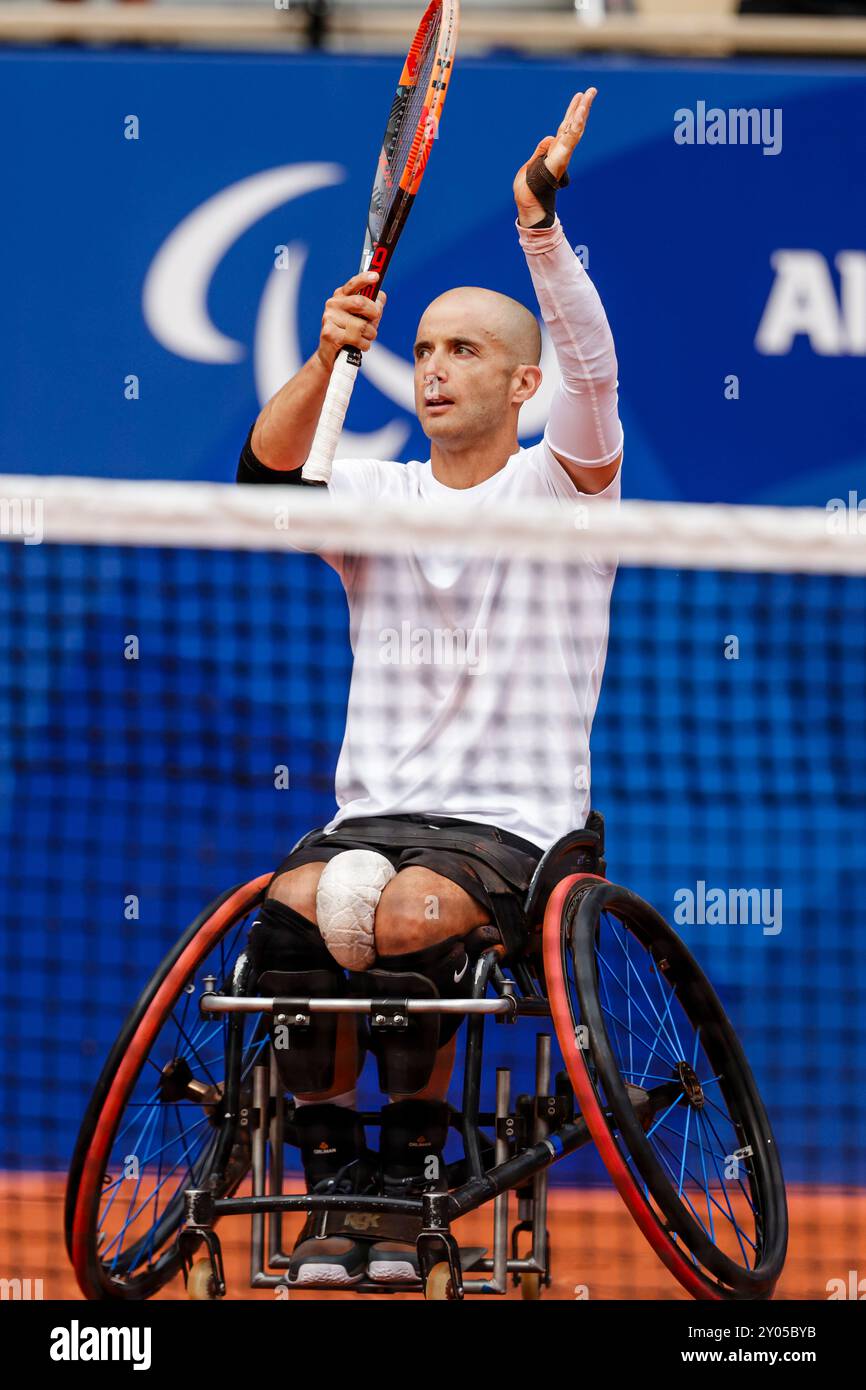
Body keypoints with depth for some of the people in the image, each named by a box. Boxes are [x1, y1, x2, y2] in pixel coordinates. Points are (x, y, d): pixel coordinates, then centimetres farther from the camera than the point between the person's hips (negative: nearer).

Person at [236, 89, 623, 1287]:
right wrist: (330, 356, -22)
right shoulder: (377, 495, 14)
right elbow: (265, 475, -5)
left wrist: (540, 225, -29)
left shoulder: (559, 488, 5)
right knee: (290, 912, -29)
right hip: (373, 812, 3)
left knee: (407, 917, -34)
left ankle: (411, 1166, -12)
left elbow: (592, 369, -14)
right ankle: (332, 1182, -14)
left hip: (512, 822, -3)